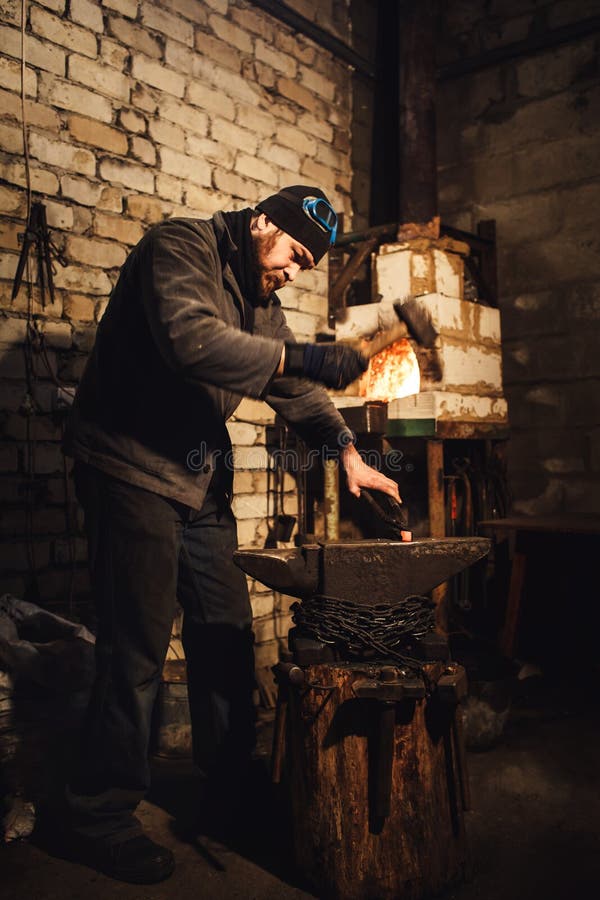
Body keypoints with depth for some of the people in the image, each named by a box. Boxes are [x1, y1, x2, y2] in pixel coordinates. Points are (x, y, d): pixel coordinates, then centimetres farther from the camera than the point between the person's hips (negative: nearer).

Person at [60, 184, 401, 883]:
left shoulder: (260, 300, 15)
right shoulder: (180, 246, -11)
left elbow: (294, 389, 16)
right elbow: (191, 341, -30)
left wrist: (347, 452, 2)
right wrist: (301, 356, -29)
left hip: (201, 482, 9)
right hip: (132, 471, -8)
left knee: (226, 631, 11)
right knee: (136, 647, -6)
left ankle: (230, 774, 29)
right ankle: (103, 813, 11)